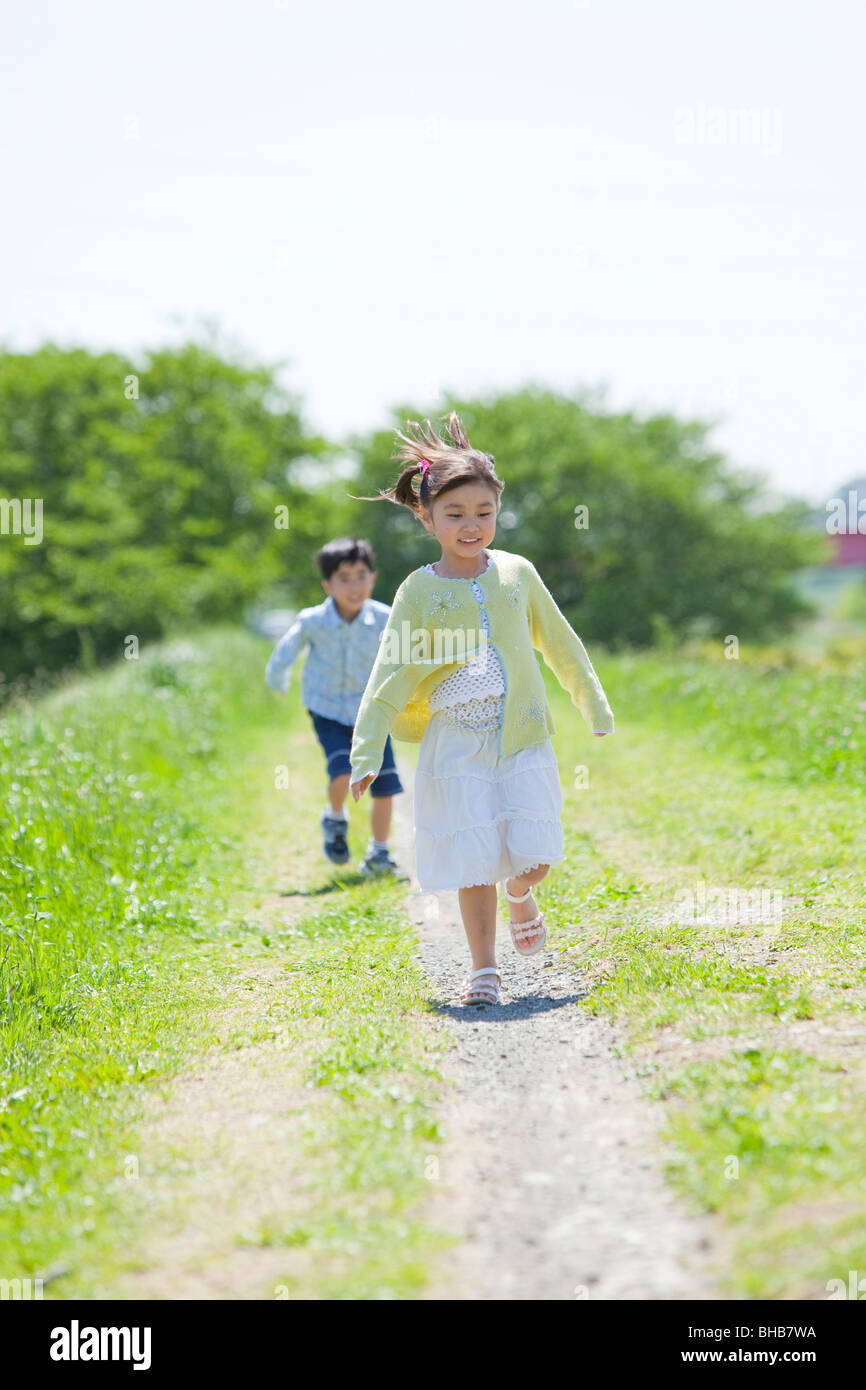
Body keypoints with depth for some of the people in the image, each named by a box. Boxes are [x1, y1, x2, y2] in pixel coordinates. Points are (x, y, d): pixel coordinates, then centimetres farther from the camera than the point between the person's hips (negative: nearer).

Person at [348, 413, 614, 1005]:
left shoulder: (517, 573, 4)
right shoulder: (419, 591, -3)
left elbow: (560, 643, 15)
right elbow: (390, 675, -4)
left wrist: (596, 709, 22)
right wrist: (366, 754, -11)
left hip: (524, 739, 1)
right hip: (456, 748, -1)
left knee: (532, 857, -5)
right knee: (474, 863, -3)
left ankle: (521, 898, 31)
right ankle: (484, 970, 13)